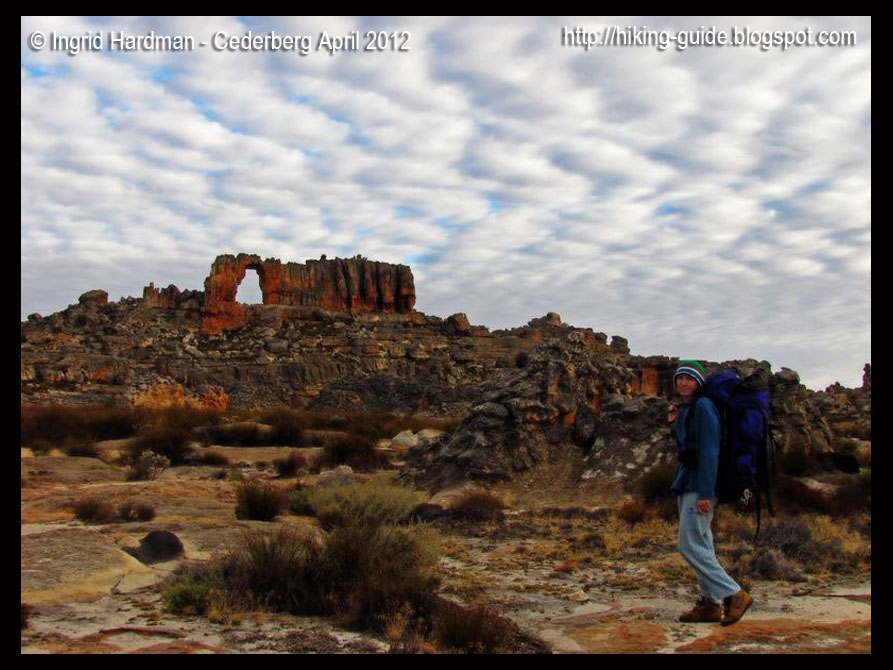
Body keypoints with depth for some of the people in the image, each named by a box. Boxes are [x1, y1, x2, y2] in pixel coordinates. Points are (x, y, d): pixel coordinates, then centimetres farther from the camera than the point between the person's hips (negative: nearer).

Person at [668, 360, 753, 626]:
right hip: (686, 481, 10)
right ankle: (711, 604, 11)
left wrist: (705, 493, -24)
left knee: (690, 545, -12)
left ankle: (734, 595, -9)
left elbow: (709, 450, -19)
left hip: (700, 483, -10)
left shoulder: (703, 406, -13)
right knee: (701, 543, 8)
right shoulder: (685, 409, 16)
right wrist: (674, 423, 9)